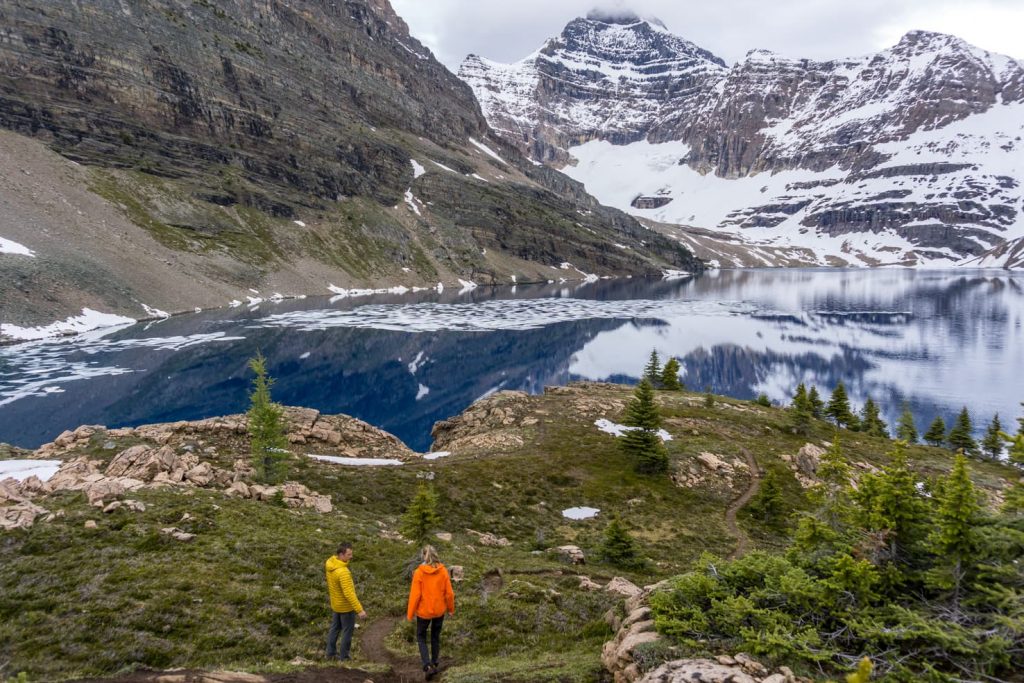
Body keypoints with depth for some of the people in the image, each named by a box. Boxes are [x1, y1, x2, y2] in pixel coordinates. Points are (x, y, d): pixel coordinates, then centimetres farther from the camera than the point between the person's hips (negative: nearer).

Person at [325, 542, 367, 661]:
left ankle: (331, 652, 37)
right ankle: (344, 655, 25)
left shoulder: (330, 562, -12)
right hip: (346, 606, -8)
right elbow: (349, 593, -37)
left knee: (335, 627, 24)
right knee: (347, 630, 11)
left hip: (336, 603, 8)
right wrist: (359, 610, -34)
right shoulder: (343, 572, -37)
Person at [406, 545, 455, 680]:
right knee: (435, 636, 22)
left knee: (421, 637, 15)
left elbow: (415, 594, -14)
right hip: (439, 610, 3)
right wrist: (451, 608, 11)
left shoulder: (419, 572, -17)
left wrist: (410, 613, -3)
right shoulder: (443, 571, -10)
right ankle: (434, 664, 30)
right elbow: (449, 593, -5)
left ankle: (428, 666, -1)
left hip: (424, 611, -2)